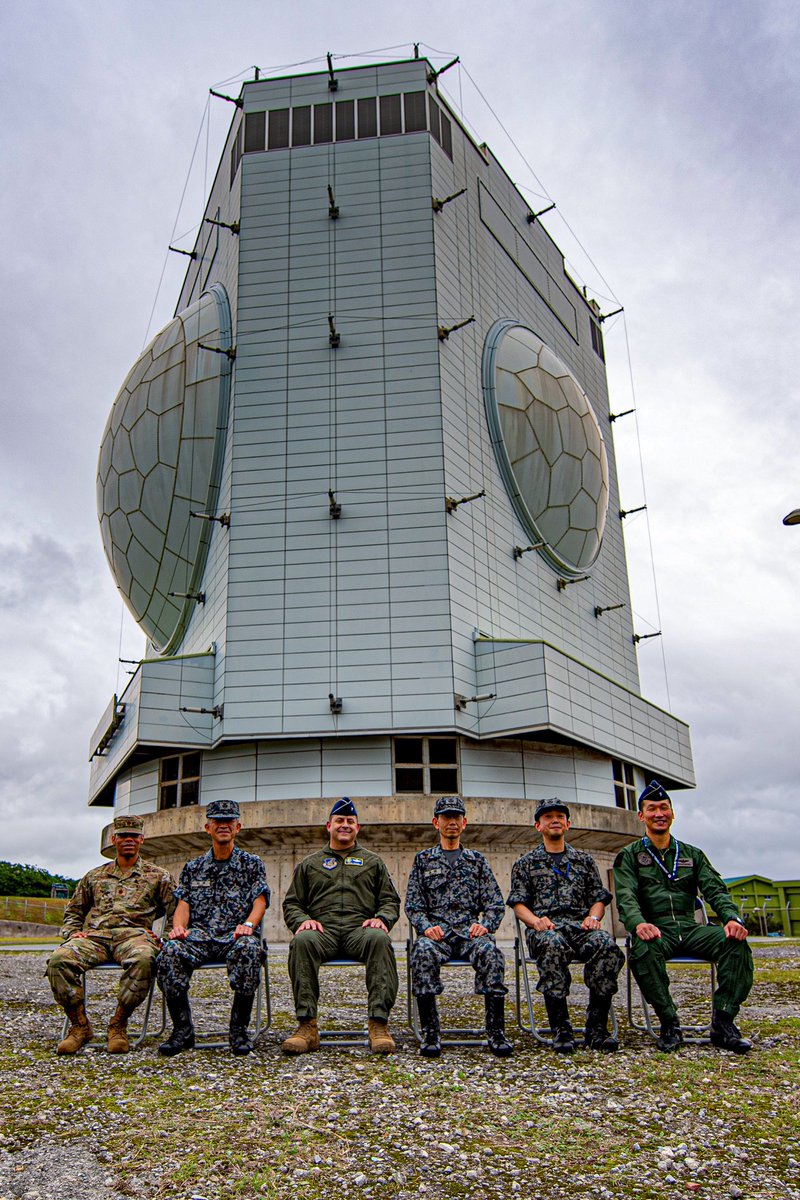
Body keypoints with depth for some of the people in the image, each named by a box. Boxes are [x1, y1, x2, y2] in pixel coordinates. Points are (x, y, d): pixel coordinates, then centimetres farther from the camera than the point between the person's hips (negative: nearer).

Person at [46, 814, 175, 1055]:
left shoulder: (158, 876, 19)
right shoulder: (95, 876, 27)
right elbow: (73, 911, 30)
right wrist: (73, 933, 8)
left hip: (134, 934, -2)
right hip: (94, 935, 3)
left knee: (143, 959, -40)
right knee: (59, 959, -30)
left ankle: (118, 1025, -20)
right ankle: (80, 1026, -14)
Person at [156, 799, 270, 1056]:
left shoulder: (252, 864, 15)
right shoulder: (193, 867, 21)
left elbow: (260, 900, 3)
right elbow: (183, 904, 12)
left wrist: (248, 924, -18)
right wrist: (179, 926, -11)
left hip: (236, 936, -2)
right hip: (199, 936, 2)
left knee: (249, 948, -38)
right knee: (171, 950, -31)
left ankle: (239, 1030, -23)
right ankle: (182, 1029, -15)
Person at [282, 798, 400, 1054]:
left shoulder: (373, 862, 25)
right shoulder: (309, 864, 25)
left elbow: (391, 901, 18)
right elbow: (291, 903, 19)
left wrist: (381, 918, -5)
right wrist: (303, 920, -4)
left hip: (360, 929, 0)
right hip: (322, 930, 0)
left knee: (379, 938, -37)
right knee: (302, 940, -36)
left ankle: (379, 1025, -38)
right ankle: (307, 1026, -34)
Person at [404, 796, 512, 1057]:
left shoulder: (477, 860, 19)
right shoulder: (423, 860, 17)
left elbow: (495, 904, 13)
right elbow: (413, 905, 9)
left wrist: (485, 925, -7)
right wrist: (426, 927, -10)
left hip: (470, 931, 1)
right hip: (436, 931, 0)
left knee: (489, 951, -34)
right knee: (422, 951, -36)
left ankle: (496, 1031, -24)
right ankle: (430, 1032, -27)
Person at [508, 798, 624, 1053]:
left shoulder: (584, 860, 24)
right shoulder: (525, 863, 19)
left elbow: (599, 897, 19)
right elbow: (518, 903, 9)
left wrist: (593, 917, -4)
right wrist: (536, 921, -11)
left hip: (581, 926, 2)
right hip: (545, 928, -2)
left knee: (606, 944, -34)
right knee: (553, 945, -40)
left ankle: (596, 1028, -24)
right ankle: (560, 1029, -31)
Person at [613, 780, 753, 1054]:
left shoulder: (692, 854, 20)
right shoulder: (629, 856, 10)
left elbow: (715, 890, 8)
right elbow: (626, 897, -5)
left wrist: (732, 917, -16)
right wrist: (638, 923, -29)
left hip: (690, 928, 3)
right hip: (654, 930, -3)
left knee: (735, 943, -25)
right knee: (644, 949, -37)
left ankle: (723, 1023, -18)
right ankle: (669, 1023, -21)